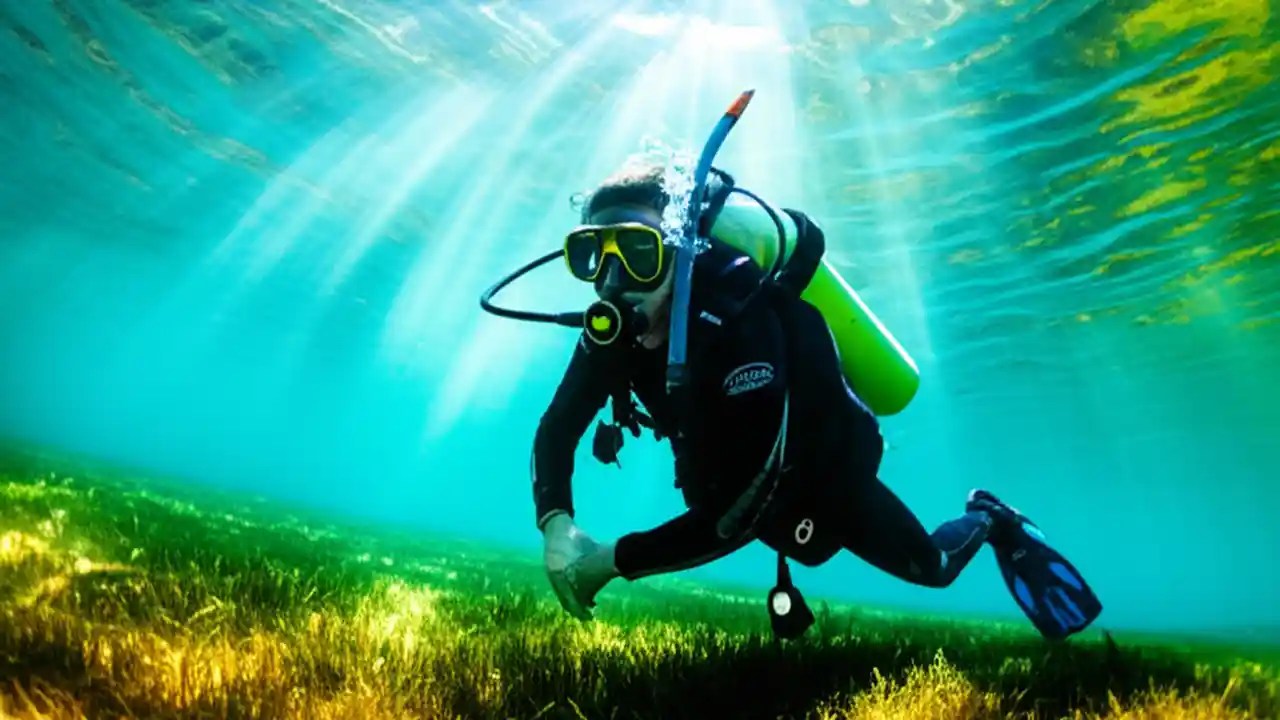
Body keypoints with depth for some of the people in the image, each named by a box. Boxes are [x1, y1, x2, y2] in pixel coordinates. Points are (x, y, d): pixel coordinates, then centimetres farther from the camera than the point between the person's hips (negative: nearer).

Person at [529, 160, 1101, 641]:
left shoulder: (738, 324, -44)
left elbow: (742, 510, -44)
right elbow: (556, 431, -13)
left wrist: (613, 559, -42)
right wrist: (556, 527, -30)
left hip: (826, 475, -6)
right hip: (723, 479, 6)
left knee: (929, 567, 20)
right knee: (811, 553, 36)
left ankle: (991, 521, 52)